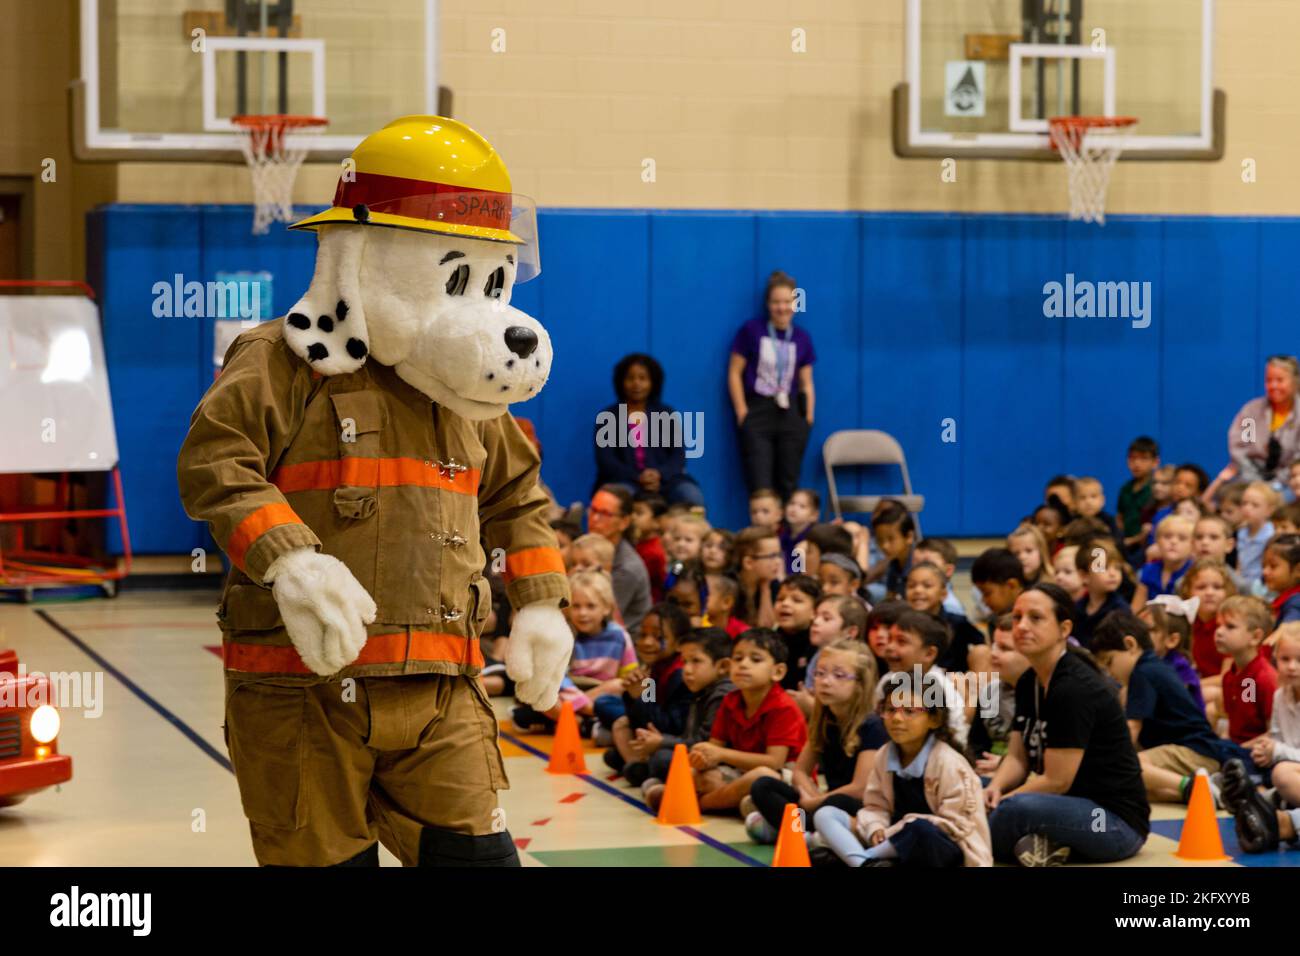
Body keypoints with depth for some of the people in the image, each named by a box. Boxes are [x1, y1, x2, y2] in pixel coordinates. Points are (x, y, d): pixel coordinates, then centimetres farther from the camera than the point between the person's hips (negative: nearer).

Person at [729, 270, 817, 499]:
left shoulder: (802, 338, 9)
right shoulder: (751, 330, 0)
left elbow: (806, 384, 14)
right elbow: (734, 373, 1)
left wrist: (808, 416, 5)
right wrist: (742, 412, -5)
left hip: (791, 416, 3)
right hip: (757, 414, -3)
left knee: (787, 486, 4)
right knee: (761, 486, -9)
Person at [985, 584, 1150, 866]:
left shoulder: (1074, 689, -20)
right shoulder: (1029, 683, 8)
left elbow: (1056, 781, -20)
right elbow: (1018, 757, 10)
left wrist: (1000, 803, -15)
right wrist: (994, 790, -11)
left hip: (1117, 821, -10)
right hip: (1074, 809, 10)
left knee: (1014, 810, -36)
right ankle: (1046, 847, -3)